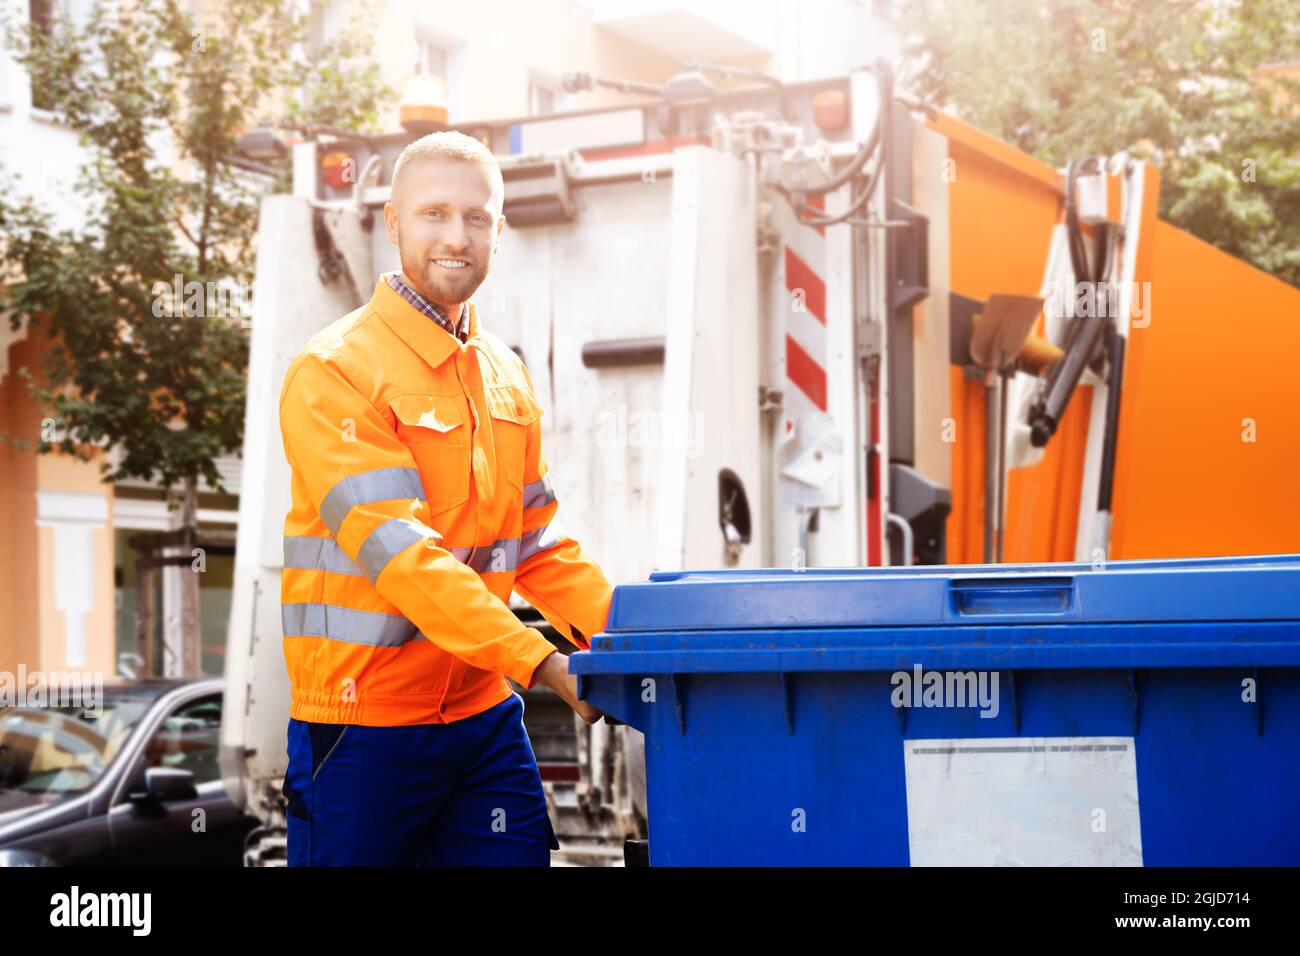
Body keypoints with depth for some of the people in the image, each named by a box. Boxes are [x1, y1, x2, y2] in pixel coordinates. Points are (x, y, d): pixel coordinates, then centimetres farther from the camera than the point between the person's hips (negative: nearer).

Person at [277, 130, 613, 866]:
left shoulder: (506, 376, 11)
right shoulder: (334, 374, -12)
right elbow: (401, 555, -21)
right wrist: (539, 660, -28)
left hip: (487, 719, 6)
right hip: (365, 725, -6)